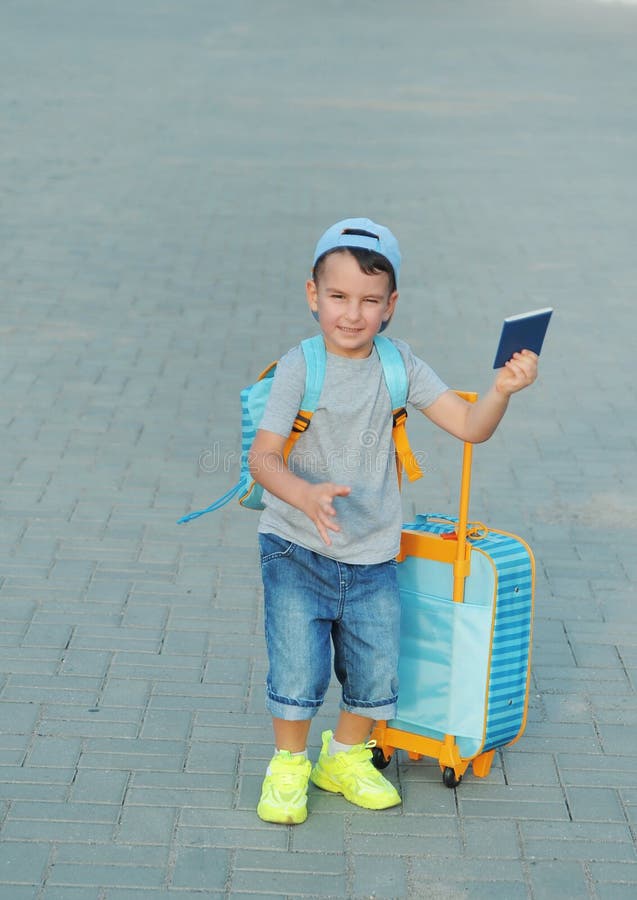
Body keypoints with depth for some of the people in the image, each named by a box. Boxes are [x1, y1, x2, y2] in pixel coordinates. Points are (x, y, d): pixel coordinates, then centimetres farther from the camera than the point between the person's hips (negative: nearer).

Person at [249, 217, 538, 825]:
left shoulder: (397, 365, -4)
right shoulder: (300, 368, -14)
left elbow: (470, 427, -7)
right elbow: (262, 456, -21)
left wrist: (502, 390, -26)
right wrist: (305, 495, -41)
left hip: (372, 558, 4)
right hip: (298, 551, -3)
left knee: (376, 676, 10)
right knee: (297, 670, -5)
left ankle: (346, 758, 37)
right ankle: (288, 767, 22)